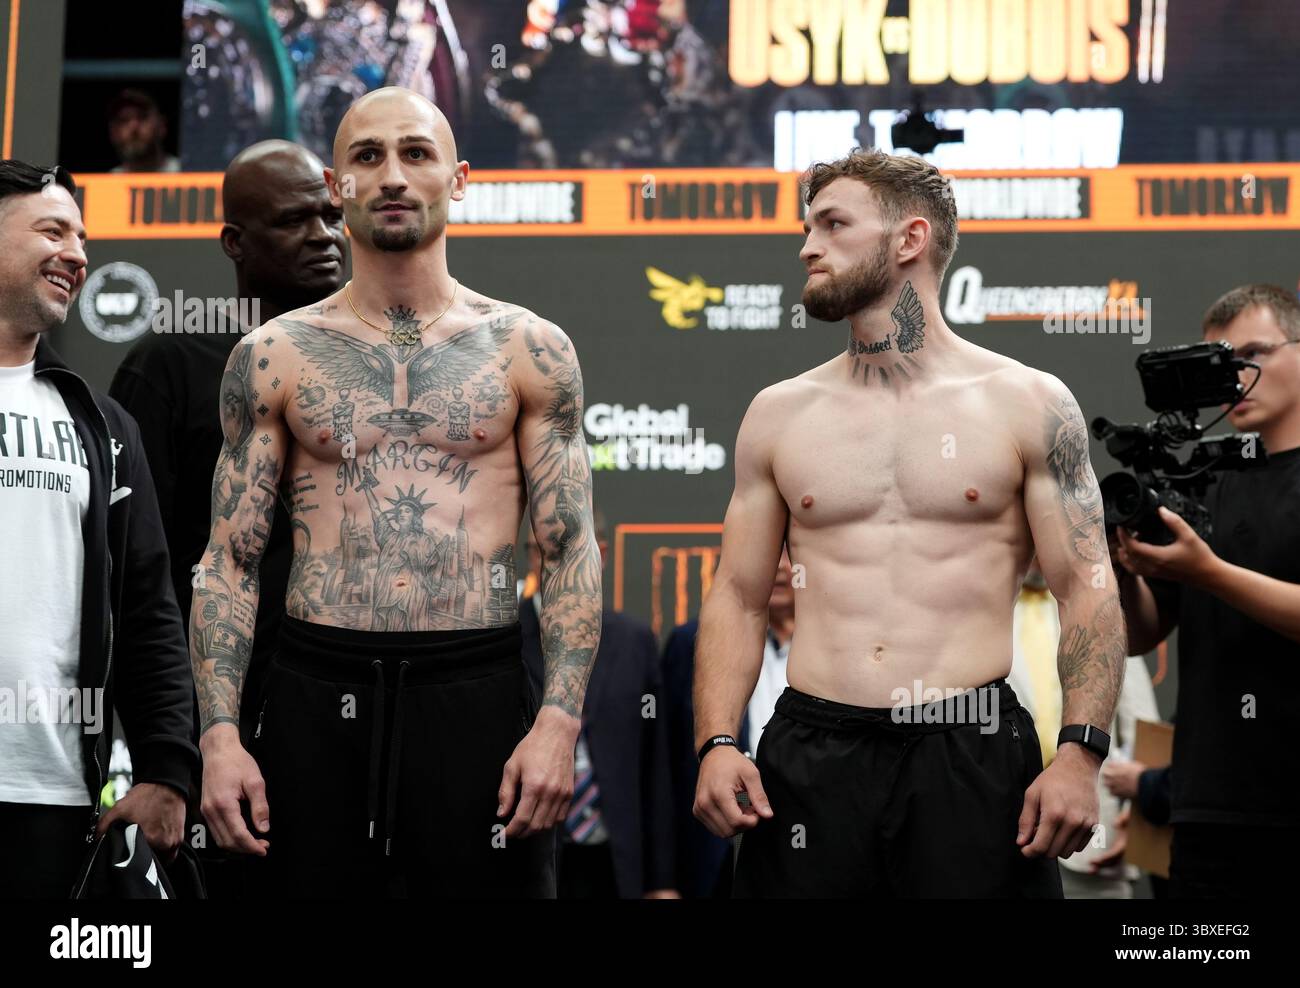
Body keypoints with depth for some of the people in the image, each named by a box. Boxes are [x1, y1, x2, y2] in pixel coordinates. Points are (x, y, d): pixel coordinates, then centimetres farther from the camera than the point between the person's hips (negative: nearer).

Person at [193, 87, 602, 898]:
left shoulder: (529, 349, 5)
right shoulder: (274, 357, 7)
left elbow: (572, 552, 2)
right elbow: (231, 560, 6)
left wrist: (560, 722, -9)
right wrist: (220, 734, -5)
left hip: (478, 691, -1)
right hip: (318, 700, 1)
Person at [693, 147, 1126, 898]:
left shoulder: (1029, 406, 3)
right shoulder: (780, 415, 11)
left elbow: (1088, 591, 0)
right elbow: (739, 596, 12)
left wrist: (1081, 751, -12)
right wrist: (717, 743, -3)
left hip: (974, 752, -2)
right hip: (813, 752, 2)